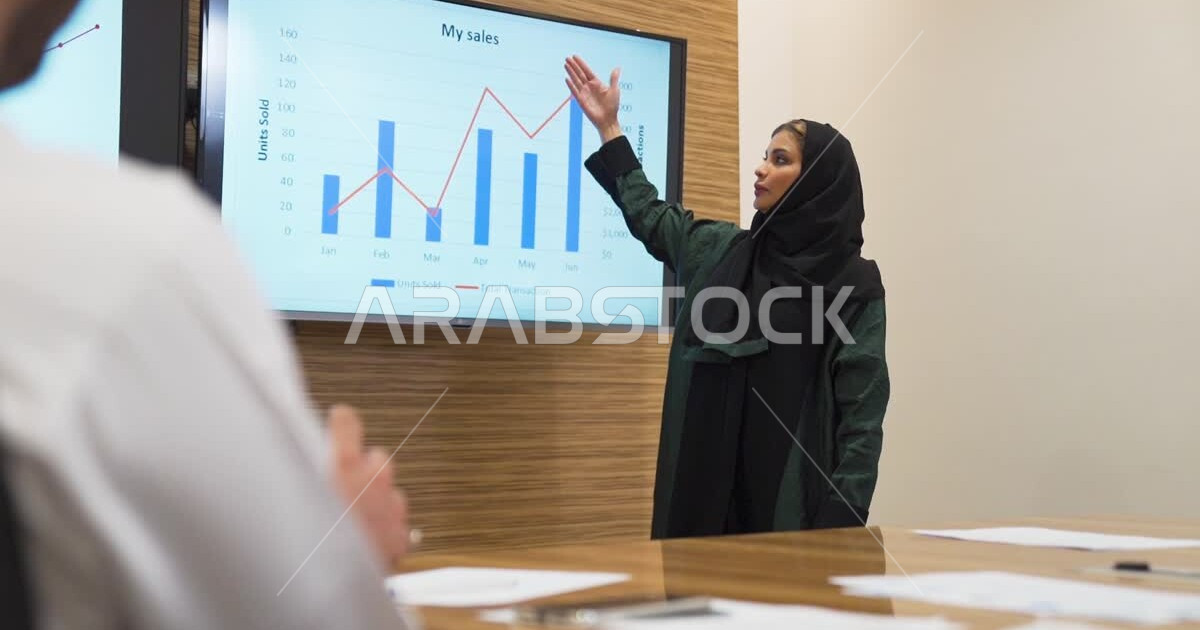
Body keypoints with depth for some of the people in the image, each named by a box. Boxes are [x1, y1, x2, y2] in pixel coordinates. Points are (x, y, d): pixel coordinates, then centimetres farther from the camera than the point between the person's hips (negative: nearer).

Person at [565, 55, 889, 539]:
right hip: (711, 476, 5)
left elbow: (862, 404, -9)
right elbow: (650, 215, 27)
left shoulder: (855, 281, -4)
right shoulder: (723, 251, 11)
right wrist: (607, 126, 27)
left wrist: (844, 513, -16)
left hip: (795, 489, -4)